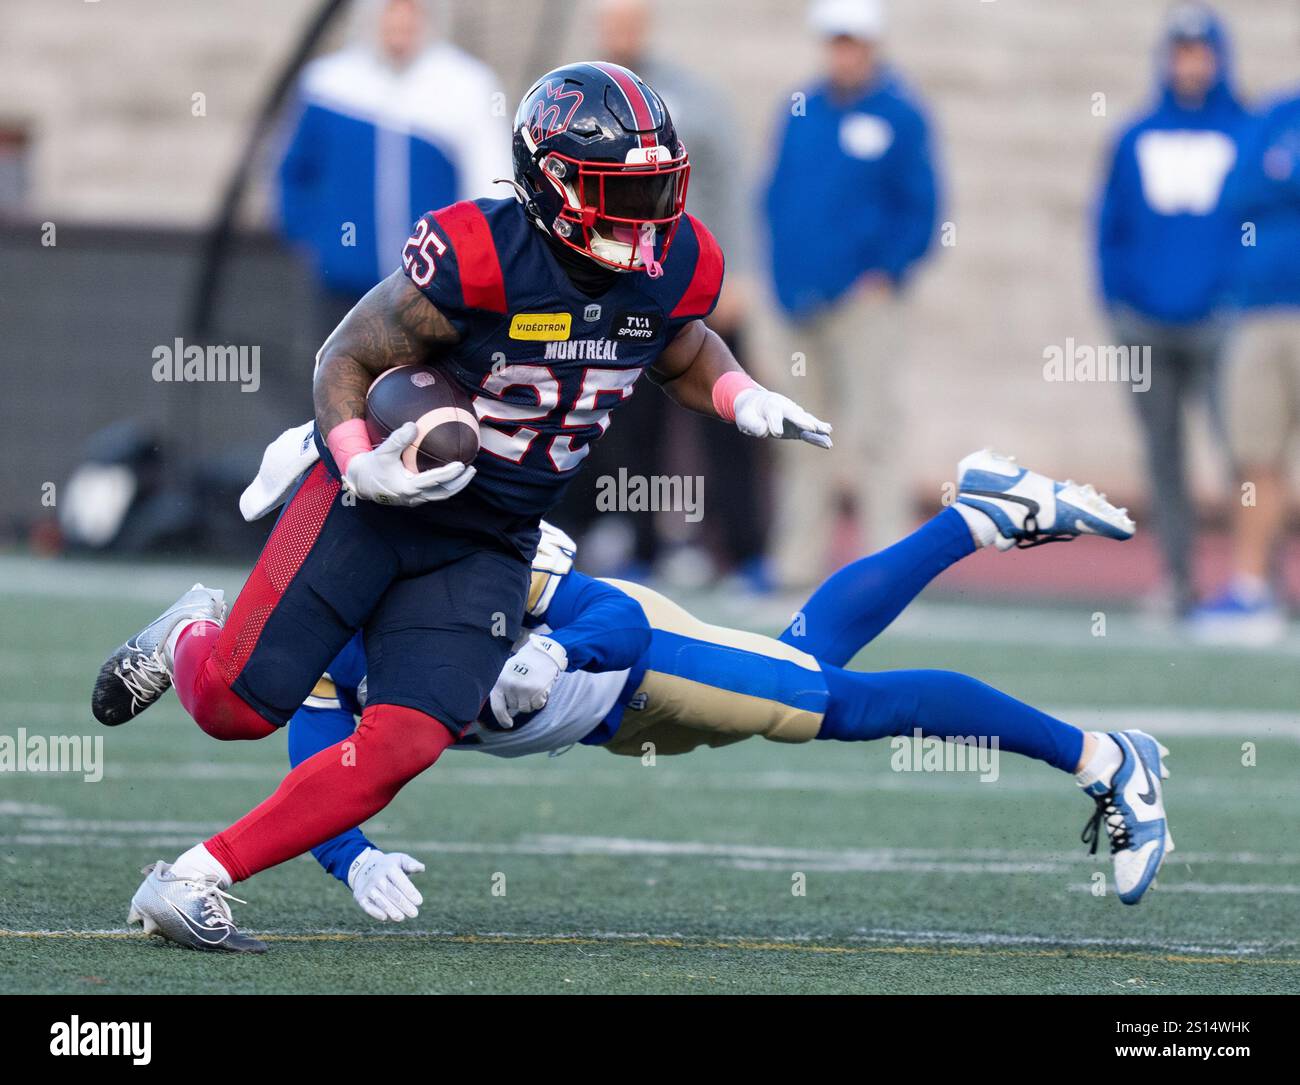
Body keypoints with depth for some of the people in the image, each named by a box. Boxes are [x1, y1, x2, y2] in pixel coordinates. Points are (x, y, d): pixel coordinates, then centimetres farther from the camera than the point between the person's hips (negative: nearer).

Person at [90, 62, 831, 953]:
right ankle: (188, 640, 34)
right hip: (376, 506, -4)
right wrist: (360, 465, -28)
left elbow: (683, 351, 18)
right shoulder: (478, 258, -23)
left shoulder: (674, 267, -6)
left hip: (487, 546, 4)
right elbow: (348, 359, -12)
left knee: (402, 748, -12)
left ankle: (191, 885, -4)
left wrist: (745, 400, -2)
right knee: (236, 708, -4)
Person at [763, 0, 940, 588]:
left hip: (863, 301, -5)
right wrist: (784, 276, 8)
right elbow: (777, 197, 17)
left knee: (872, 426, -9)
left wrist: (885, 276, -10)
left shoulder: (899, 115, -2)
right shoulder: (802, 111, 12)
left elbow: (921, 208, -3)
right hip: (802, 304, 5)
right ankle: (797, 558, 14)